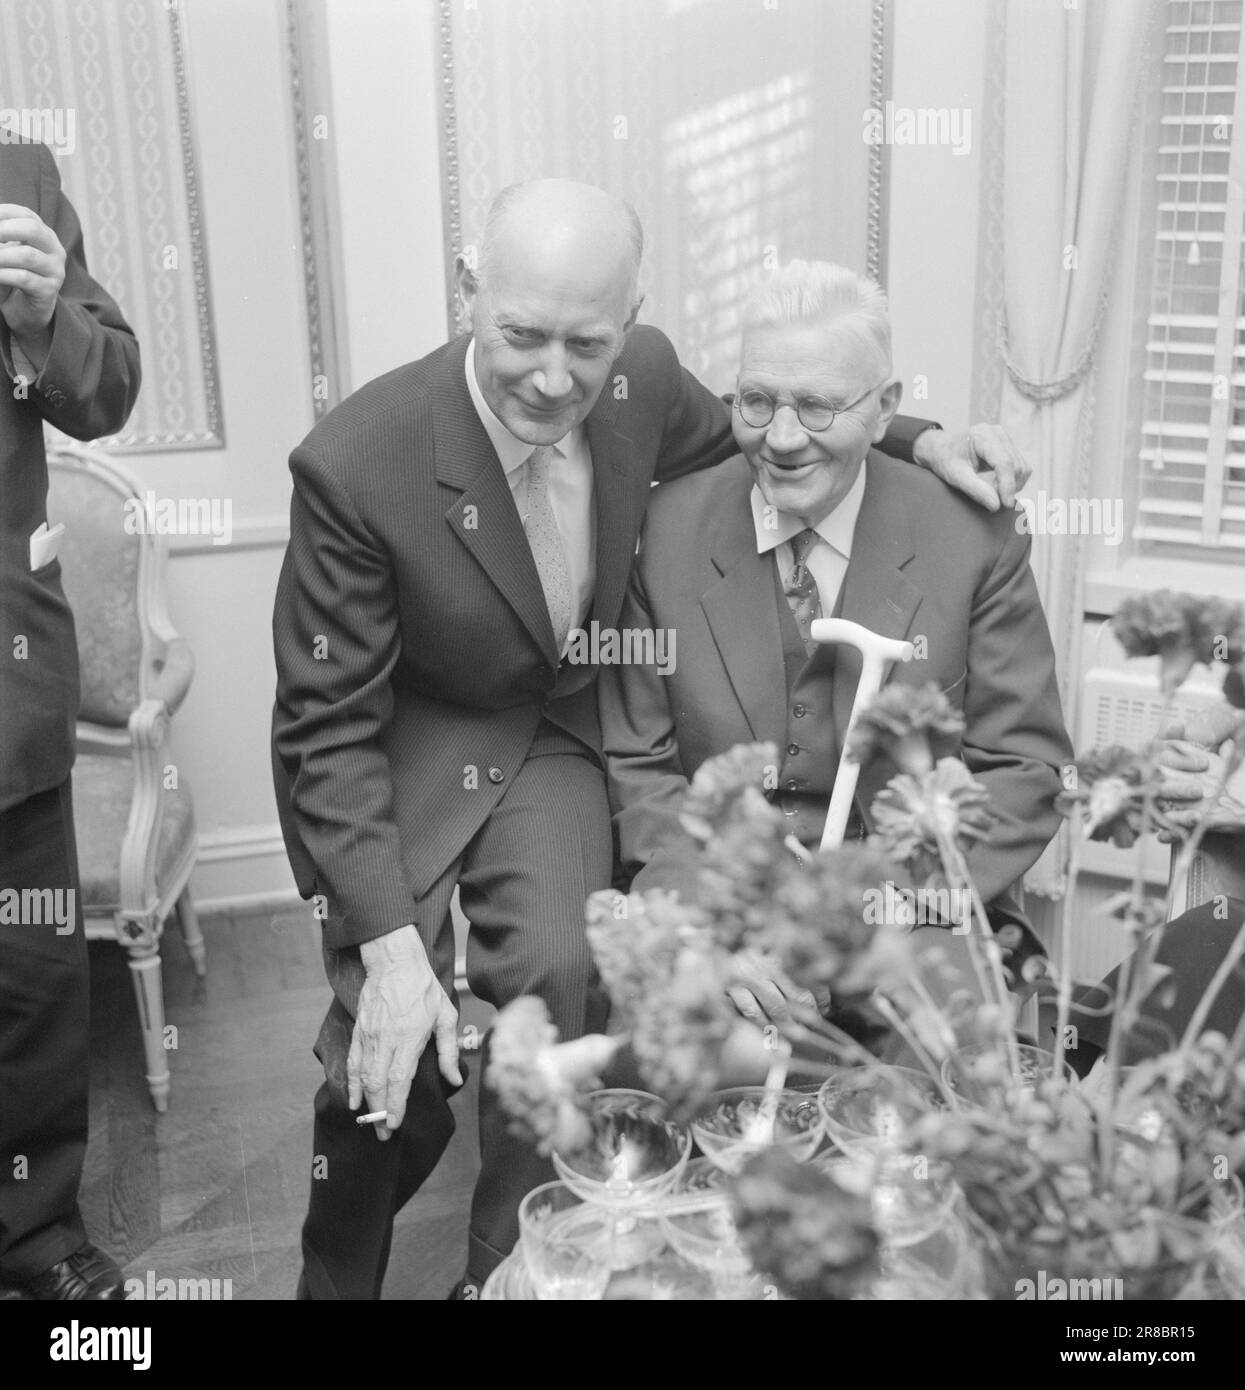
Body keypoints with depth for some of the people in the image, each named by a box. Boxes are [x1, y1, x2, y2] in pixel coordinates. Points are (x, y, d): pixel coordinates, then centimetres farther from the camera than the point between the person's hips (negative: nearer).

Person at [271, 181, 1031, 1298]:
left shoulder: (646, 378, -12)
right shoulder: (355, 464, -26)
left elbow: (738, 441, 13)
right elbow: (327, 730, -18)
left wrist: (916, 440, -2)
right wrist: (389, 943, -25)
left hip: (552, 734, 3)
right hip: (396, 751, -3)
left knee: (559, 974, -23)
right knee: (396, 1060, -16)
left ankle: (509, 1270, 2)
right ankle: (339, 1273, 18)